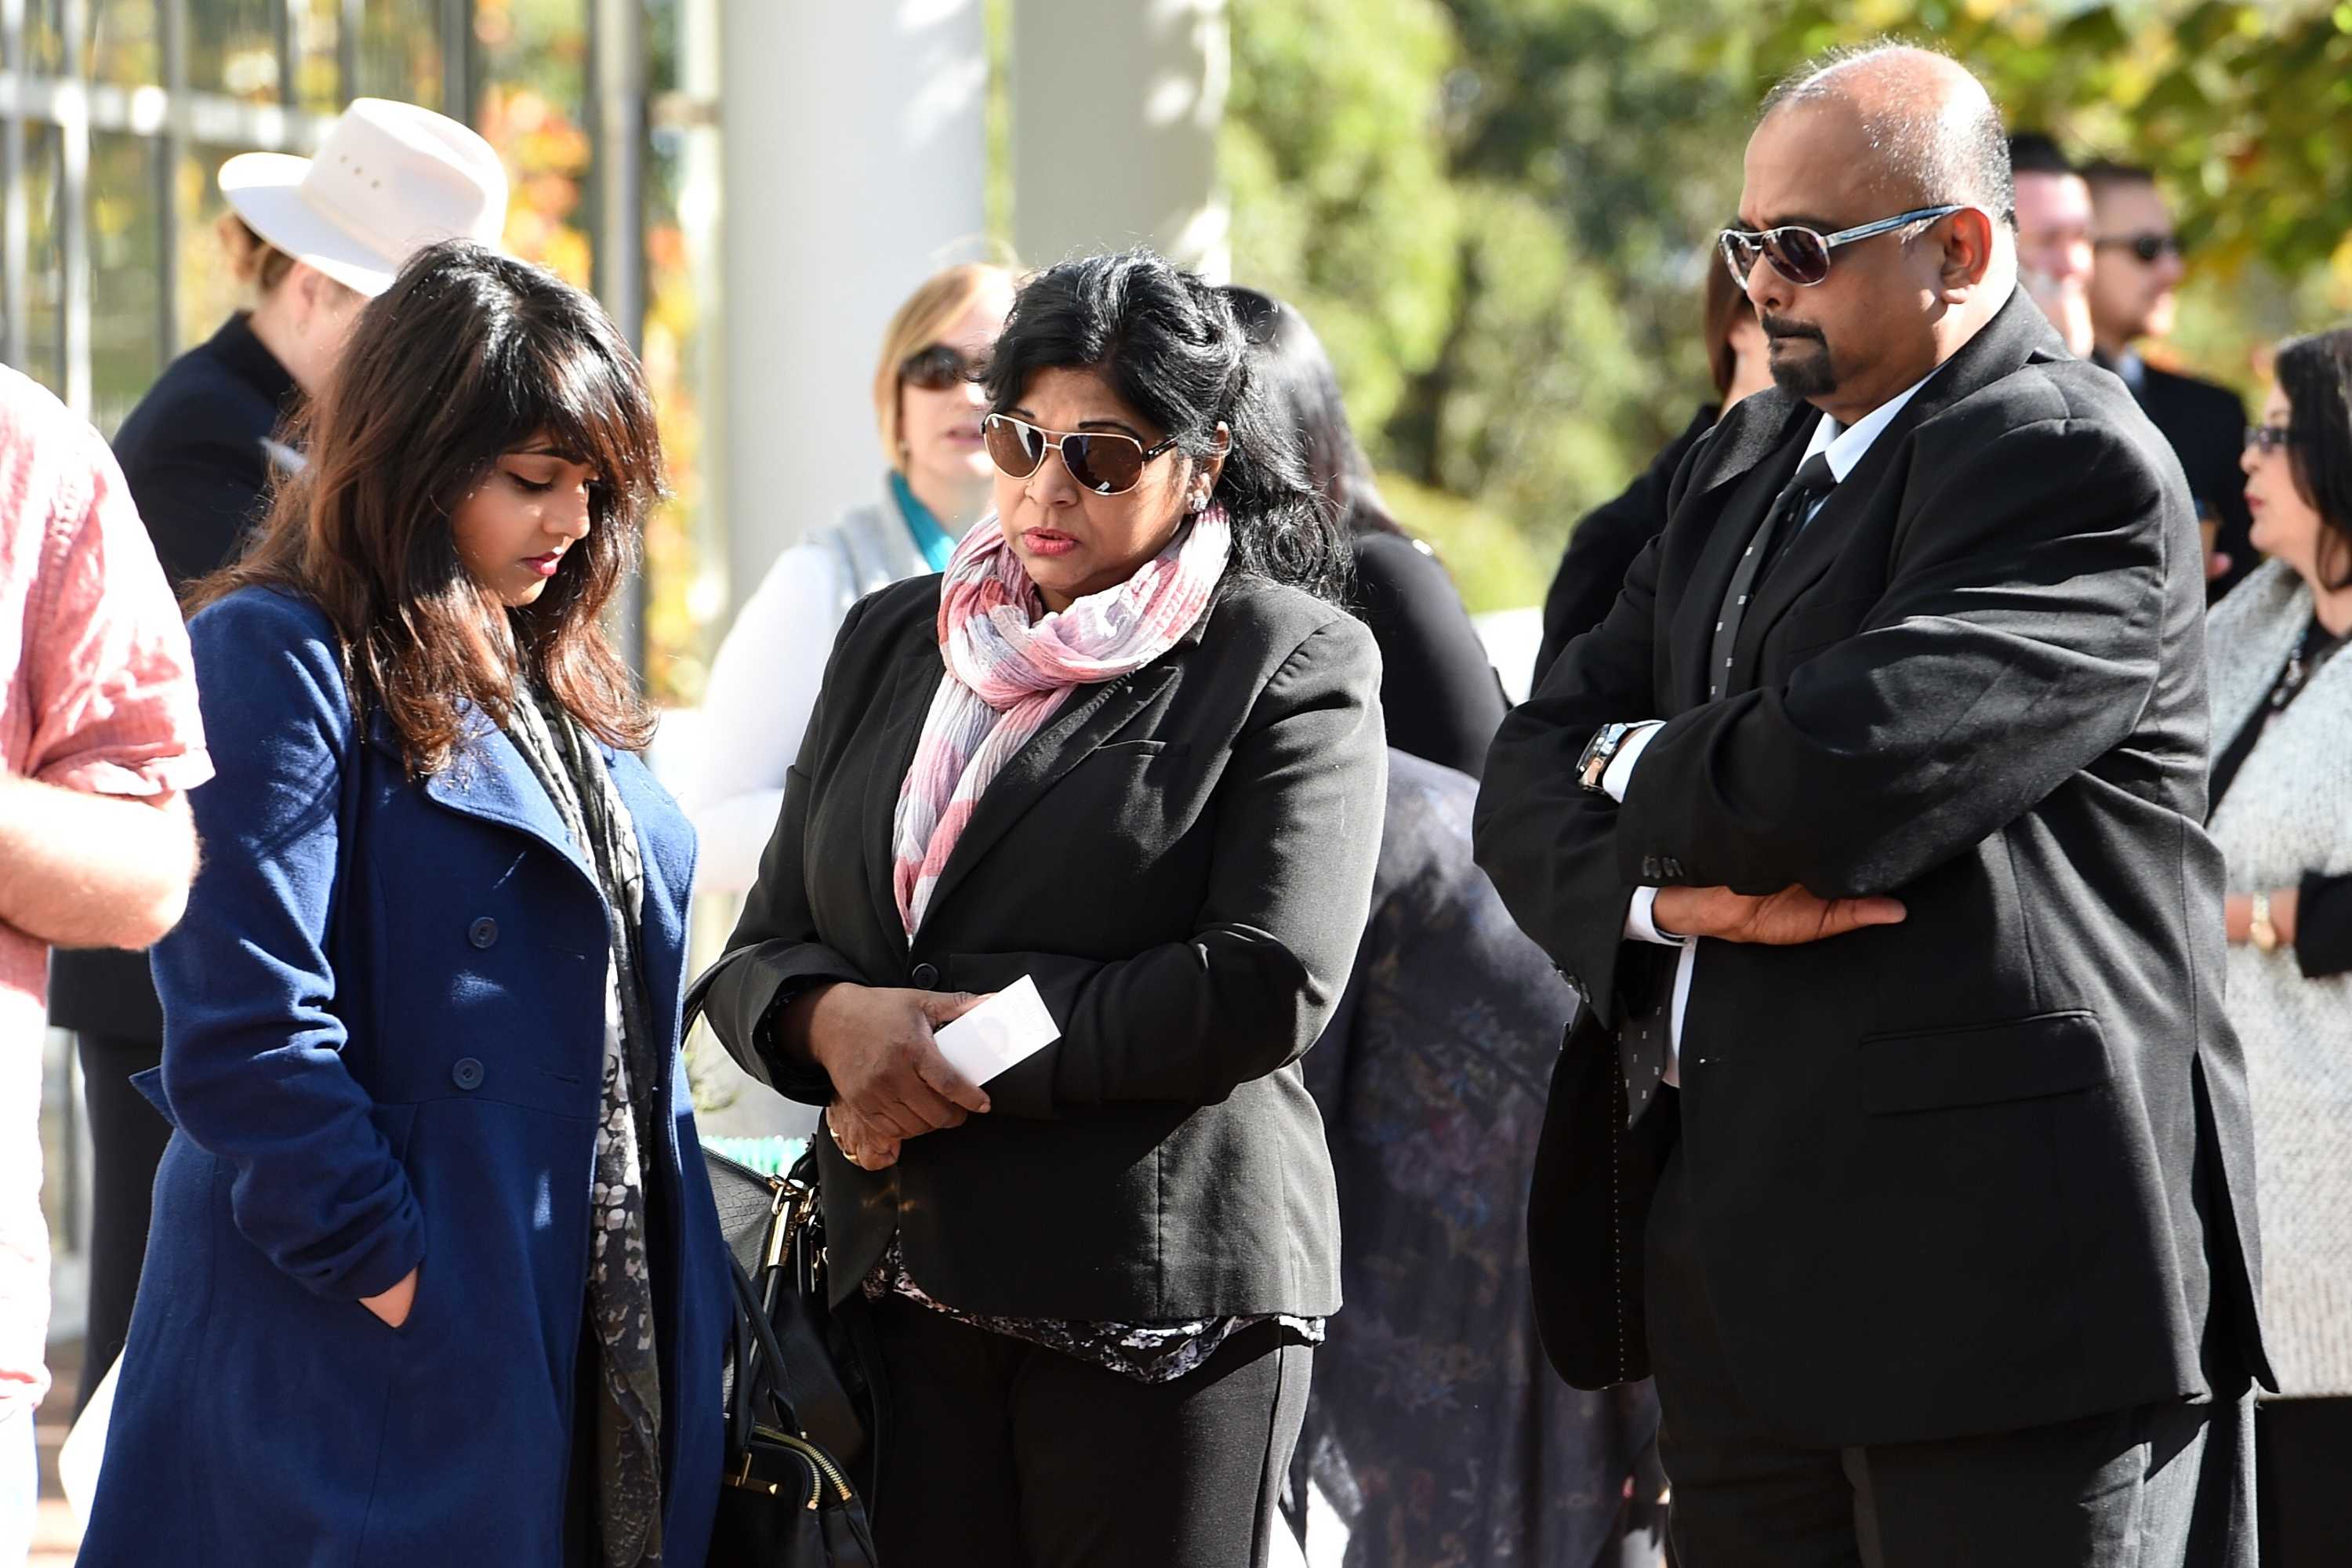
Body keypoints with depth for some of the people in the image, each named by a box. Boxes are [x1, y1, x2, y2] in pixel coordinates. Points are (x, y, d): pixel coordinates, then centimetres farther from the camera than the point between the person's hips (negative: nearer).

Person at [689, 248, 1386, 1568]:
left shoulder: (1292, 663, 0)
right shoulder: (893, 643, 17)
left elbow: (1268, 986, -13)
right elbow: (759, 956, 14)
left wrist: (971, 1045, -12)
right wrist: (838, 1023, -11)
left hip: (1165, 1301, -4)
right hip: (904, 1287, 4)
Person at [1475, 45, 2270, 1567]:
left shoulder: (2075, 468, -11)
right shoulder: (1748, 465, 18)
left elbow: (1835, 780, -24)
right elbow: (1535, 782, 13)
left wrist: (1642, 773, -2)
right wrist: (1672, 893, -10)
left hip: (1994, 1267, -8)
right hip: (1729, 1248, 8)